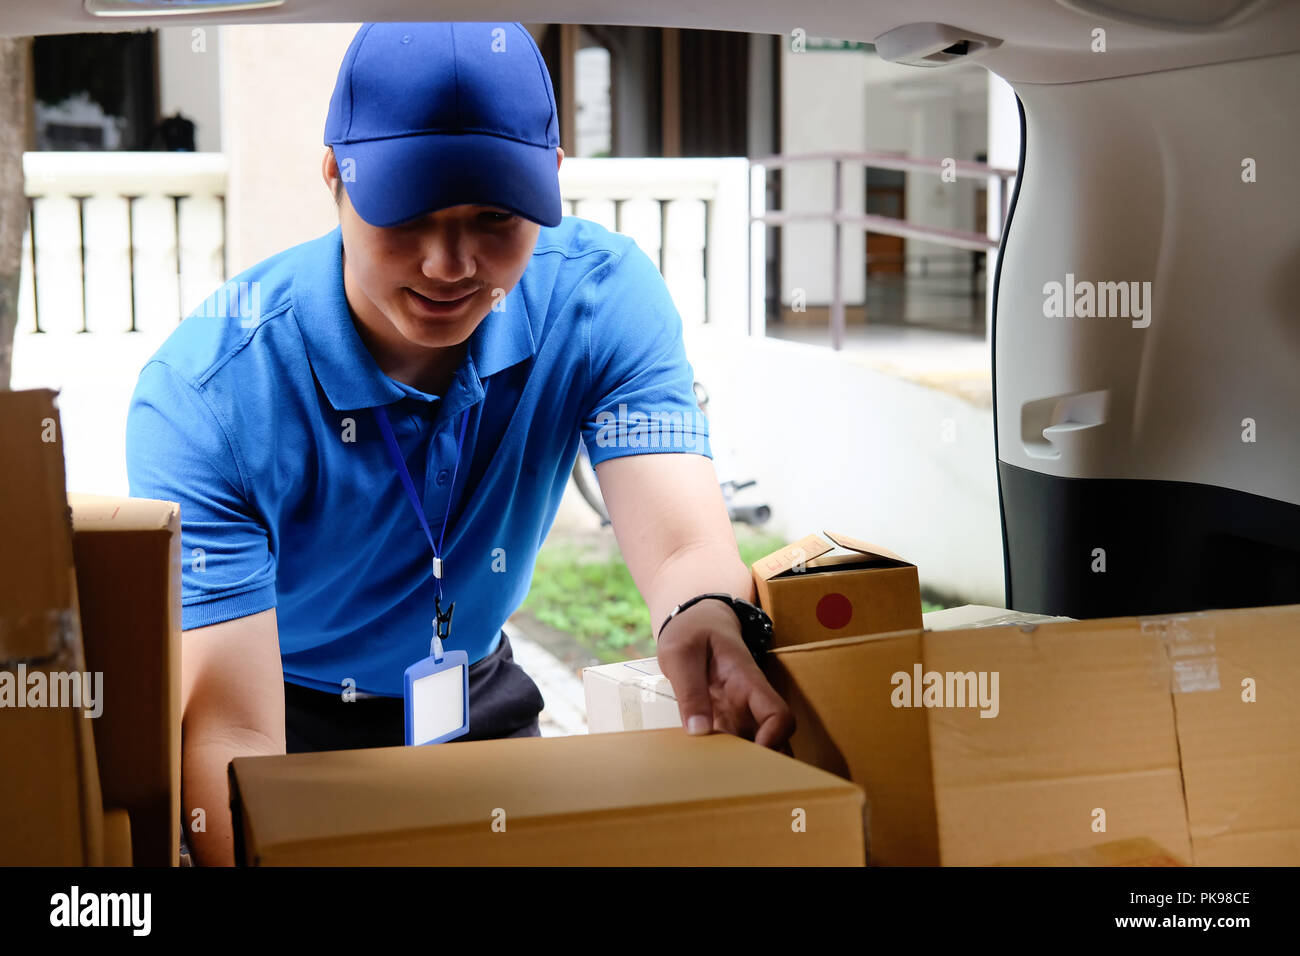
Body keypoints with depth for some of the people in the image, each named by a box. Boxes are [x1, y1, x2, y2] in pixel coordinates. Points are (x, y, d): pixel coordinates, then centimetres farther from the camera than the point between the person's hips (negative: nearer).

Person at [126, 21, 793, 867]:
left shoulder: (602, 296, -20)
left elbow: (684, 547, -32)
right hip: (295, 722, -3)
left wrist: (707, 619, -57)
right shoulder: (205, 394, -30)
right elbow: (231, 734, -34)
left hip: (476, 704, 3)